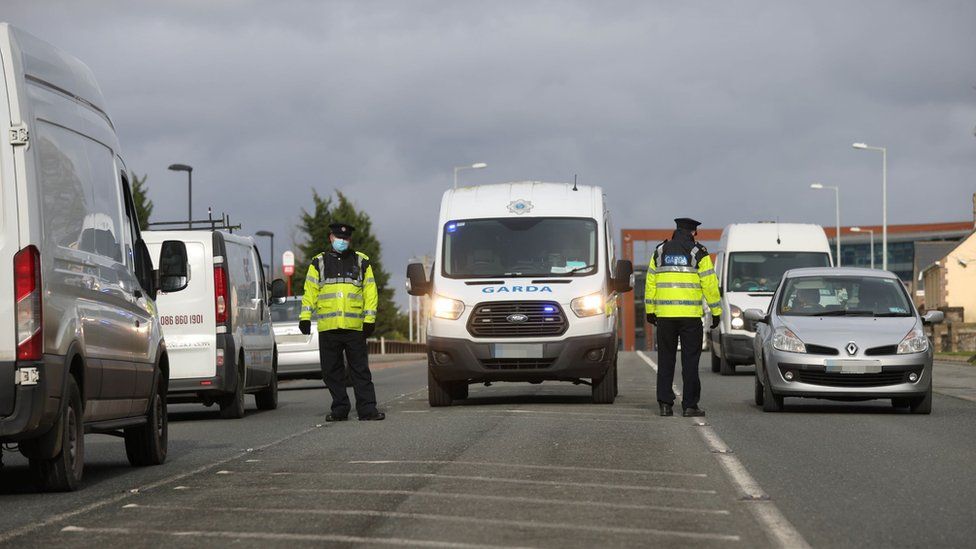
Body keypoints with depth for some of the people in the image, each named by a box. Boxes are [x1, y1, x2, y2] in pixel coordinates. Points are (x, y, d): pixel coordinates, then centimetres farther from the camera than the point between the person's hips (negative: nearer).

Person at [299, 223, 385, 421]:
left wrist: (369, 319, 0)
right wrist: (305, 317, -1)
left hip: (354, 327, -1)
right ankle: (339, 410, 11)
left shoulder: (361, 262, 11)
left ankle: (367, 410, -2)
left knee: (360, 370, -2)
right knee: (332, 371, 4)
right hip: (327, 328, 1)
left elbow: (370, 291, 9)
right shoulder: (319, 263, 11)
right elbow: (310, 292, 9)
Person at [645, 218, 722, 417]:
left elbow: (650, 283, 12)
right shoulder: (698, 254, -1)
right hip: (690, 315, -3)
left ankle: (665, 404, 4)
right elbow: (710, 284, -1)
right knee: (690, 361, 1)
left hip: (665, 314, 3)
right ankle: (689, 405, 0)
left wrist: (650, 310, 18)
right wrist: (716, 311, 6)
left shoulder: (660, 252, 9)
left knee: (665, 360, 9)